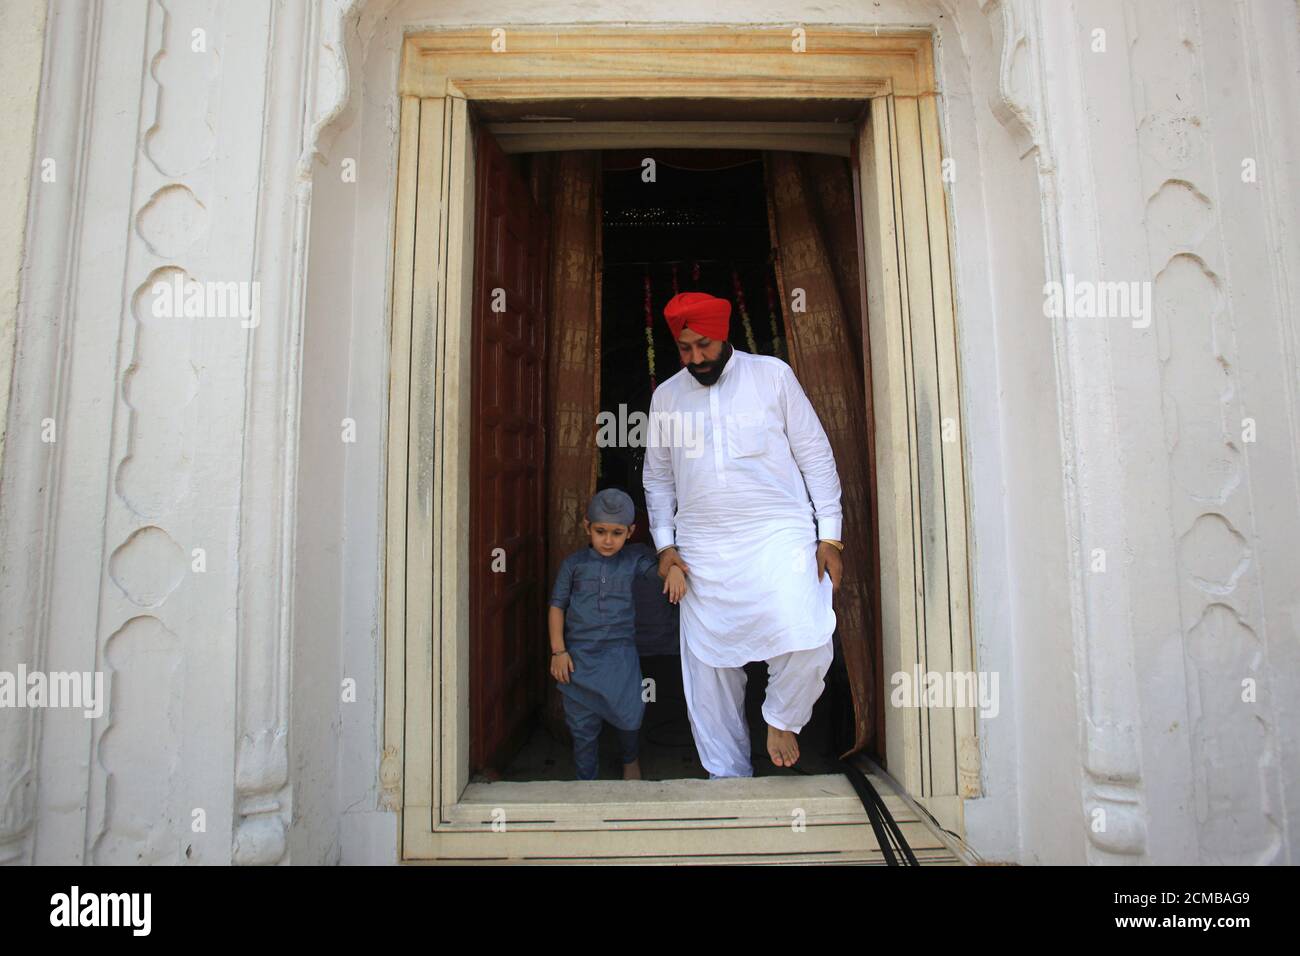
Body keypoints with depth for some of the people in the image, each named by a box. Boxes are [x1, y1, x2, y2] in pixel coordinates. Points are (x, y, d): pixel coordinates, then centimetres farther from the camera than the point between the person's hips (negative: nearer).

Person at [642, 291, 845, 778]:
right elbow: (657, 477, 18)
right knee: (709, 671, 5)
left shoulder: (772, 374, 4)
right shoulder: (665, 396, 12)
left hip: (779, 535, -2)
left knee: (807, 643, -21)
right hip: (702, 551, 3)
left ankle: (781, 719, 11)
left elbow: (815, 455, 4)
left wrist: (829, 536, -2)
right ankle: (729, 777, 25)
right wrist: (665, 544, 7)